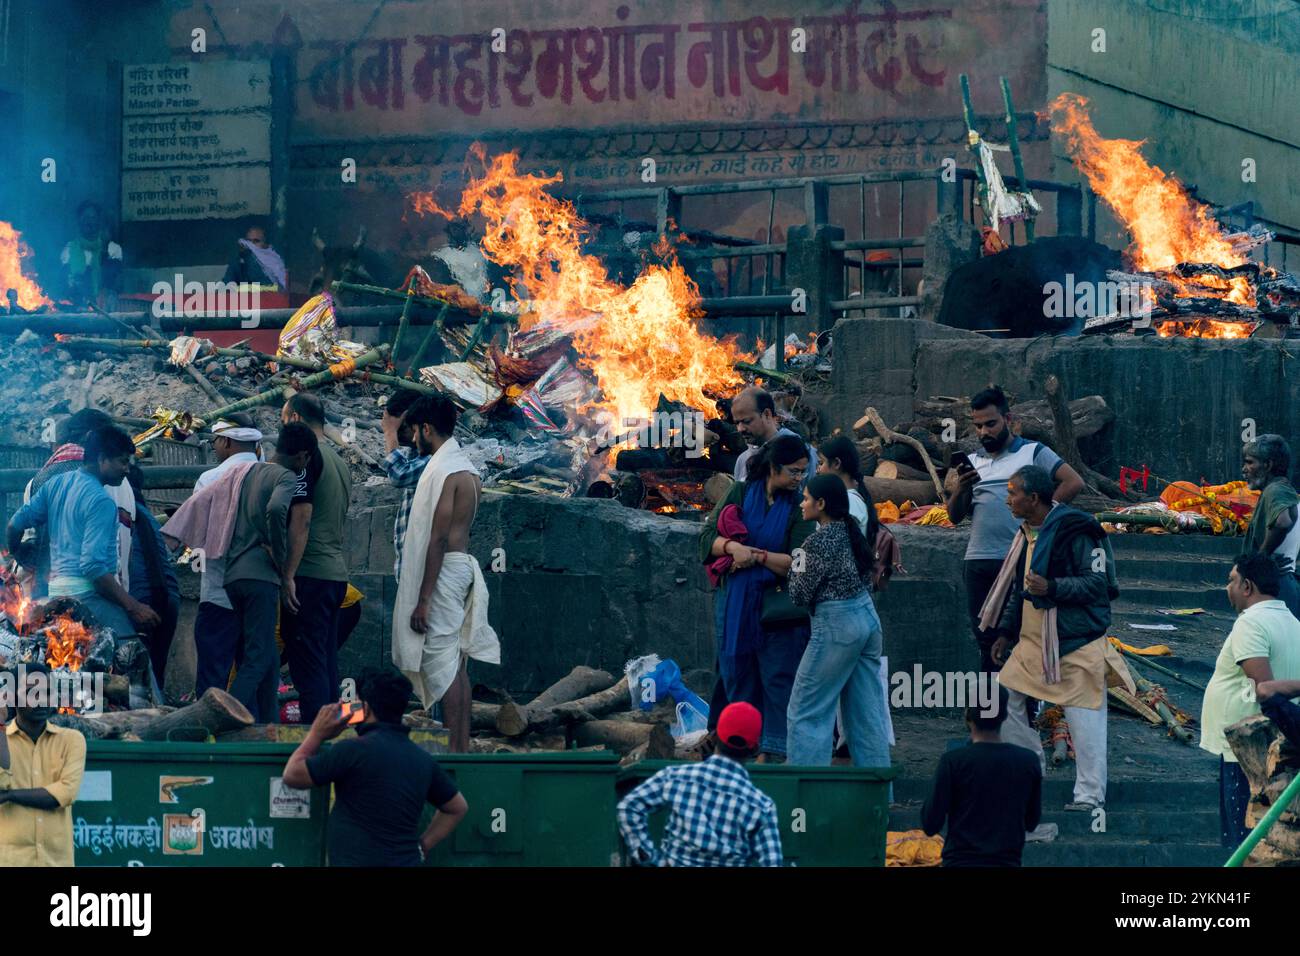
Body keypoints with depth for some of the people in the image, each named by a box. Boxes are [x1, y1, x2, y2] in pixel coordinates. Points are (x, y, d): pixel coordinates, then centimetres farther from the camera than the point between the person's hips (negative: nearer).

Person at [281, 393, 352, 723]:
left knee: (307, 663, -9)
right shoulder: (339, 462, 19)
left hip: (310, 573, -9)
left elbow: (301, 521, -16)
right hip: (337, 573, 9)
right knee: (327, 664, 10)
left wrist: (288, 576, -16)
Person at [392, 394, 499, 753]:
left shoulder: (443, 471, -17)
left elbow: (438, 539, -21)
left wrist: (423, 599, -20)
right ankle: (463, 748, 14)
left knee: (441, 663, -9)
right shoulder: (465, 467, 14)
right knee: (454, 664, 12)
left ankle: (455, 752, -12)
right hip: (462, 565, 10)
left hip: (444, 571, -10)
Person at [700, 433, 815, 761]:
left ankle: (773, 752, -3)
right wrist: (732, 547, -17)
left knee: (778, 681, -5)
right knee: (737, 676, 9)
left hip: (778, 608, -3)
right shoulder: (740, 494, 5)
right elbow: (707, 536, 2)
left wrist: (756, 555, -14)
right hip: (734, 606, 3)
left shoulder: (799, 507, -2)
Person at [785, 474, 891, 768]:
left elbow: (800, 594, -12)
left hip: (836, 625, -9)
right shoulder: (850, 531, 8)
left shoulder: (819, 541, -16)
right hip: (868, 616, 9)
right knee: (867, 709, 12)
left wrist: (795, 567, 5)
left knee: (806, 710, 0)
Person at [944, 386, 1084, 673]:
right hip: (980, 562, 5)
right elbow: (955, 517, 16)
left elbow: (1074, 483, -6)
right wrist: (958, 492, -4)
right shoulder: (973, 463, 19)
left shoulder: (1033, 453, 5)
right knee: (987, 640, 5)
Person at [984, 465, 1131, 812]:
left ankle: (1090, 794, 2)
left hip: (1075, 643, -9)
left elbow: (1097, 583, -18)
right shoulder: (1028, 533, 12)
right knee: (1006, 701, 7)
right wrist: (1006, 633, 19)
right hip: (1033, 640, 9)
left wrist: (1052, 588, -27)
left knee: (1084, 717, -5)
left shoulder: (1075, 532, -16)